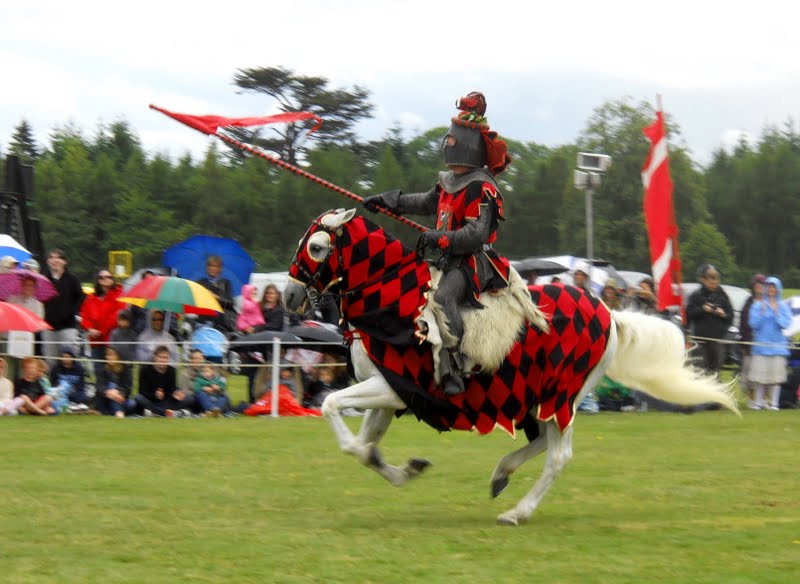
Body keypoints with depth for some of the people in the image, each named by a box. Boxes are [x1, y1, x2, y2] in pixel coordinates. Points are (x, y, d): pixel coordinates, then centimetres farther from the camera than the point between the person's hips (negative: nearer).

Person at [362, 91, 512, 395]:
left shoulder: (480, 188, -14)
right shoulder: (450, 182, 15)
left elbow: (477, 233, -22)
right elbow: (428, 202, 36)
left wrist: (439, 239, -28)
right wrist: (389, 201, 37)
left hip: (475, 262, -11)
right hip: (450, 260, 11)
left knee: (443, 296, -34)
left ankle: (452, 371, -44)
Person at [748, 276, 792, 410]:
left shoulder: (783, 306, 7)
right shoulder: (758, 305, 6)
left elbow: (785, 324, -3)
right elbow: (753, 324, -1)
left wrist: (776, 313, -14)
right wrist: (762, 312, -12)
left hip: (777, 345, 0)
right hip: (760, 345, 0)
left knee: (776, 376, -2)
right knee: (760, 375, -4)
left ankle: (774, 403, 4)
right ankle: (758, 403, 4)